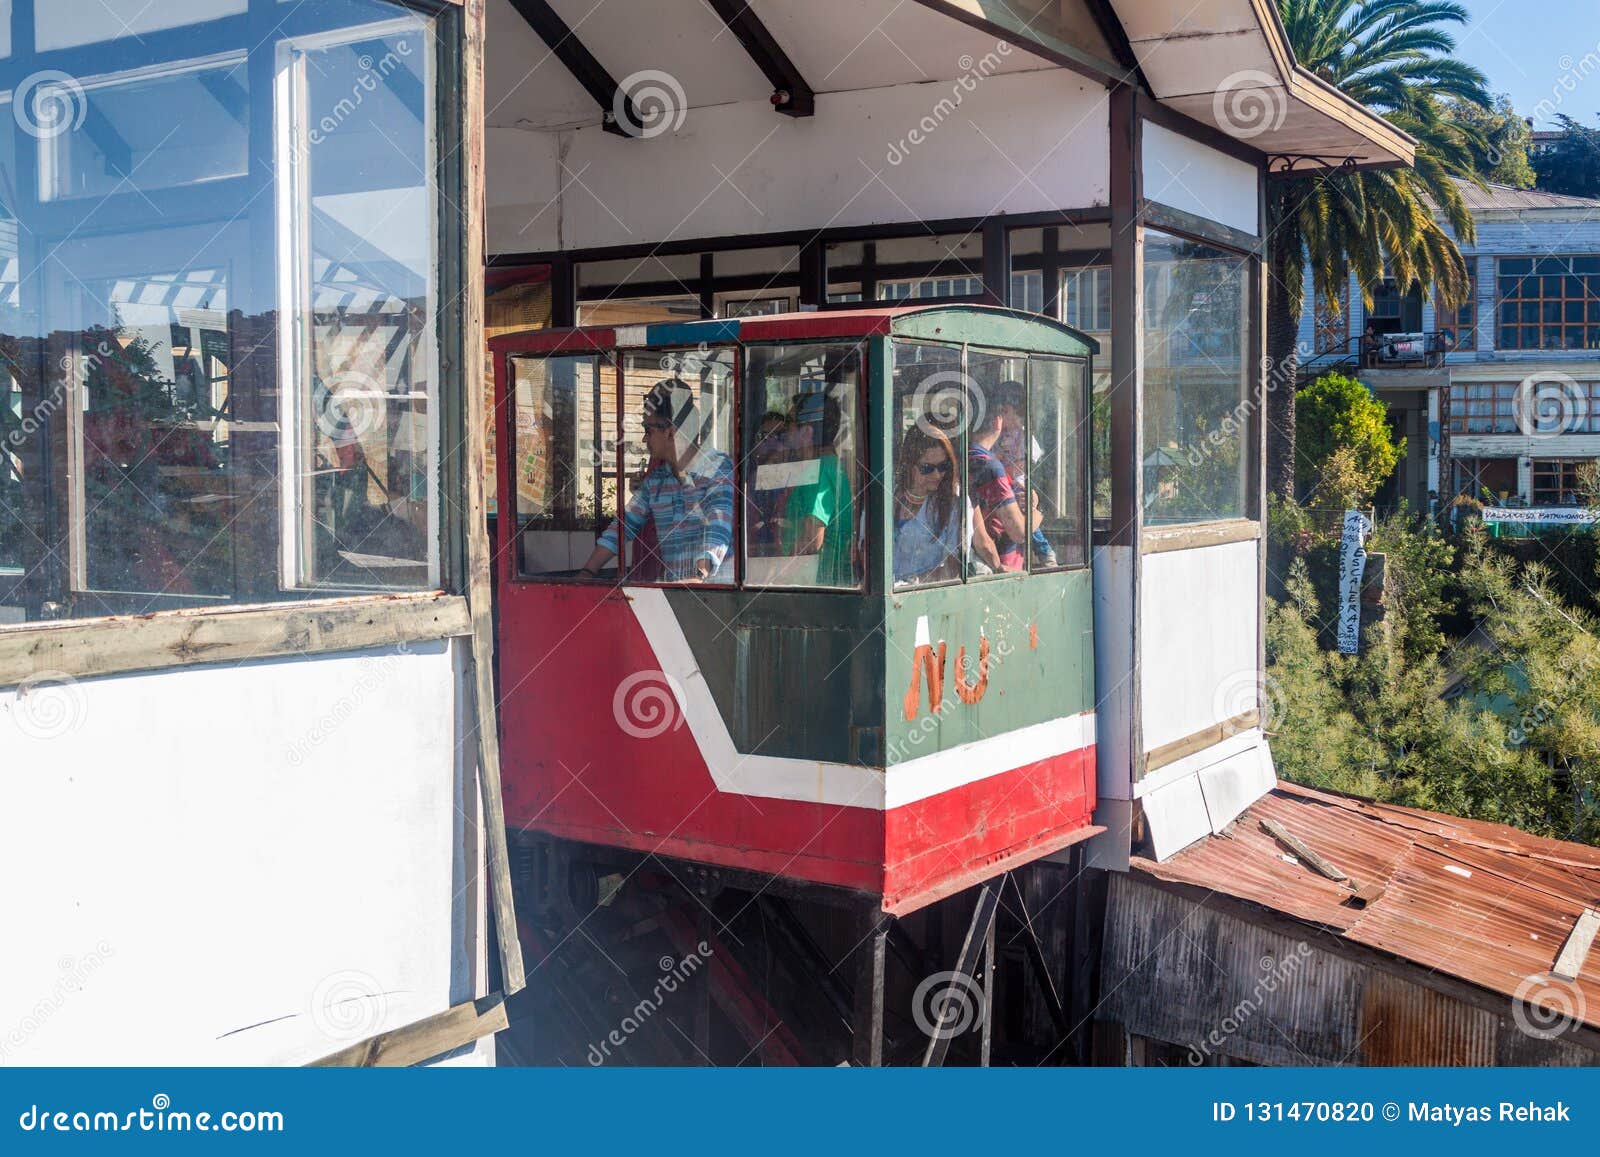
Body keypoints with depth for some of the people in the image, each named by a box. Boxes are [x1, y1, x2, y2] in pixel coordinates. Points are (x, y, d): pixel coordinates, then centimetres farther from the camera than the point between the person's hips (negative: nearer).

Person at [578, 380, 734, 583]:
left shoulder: (721, 472, -6)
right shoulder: (655, 479, 16)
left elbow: (718, 531, -20)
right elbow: (624, 525, 18)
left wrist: (699, 575, -35)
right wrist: (587, 573, 9)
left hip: (715, 585, -6)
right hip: (670, 588, 6)